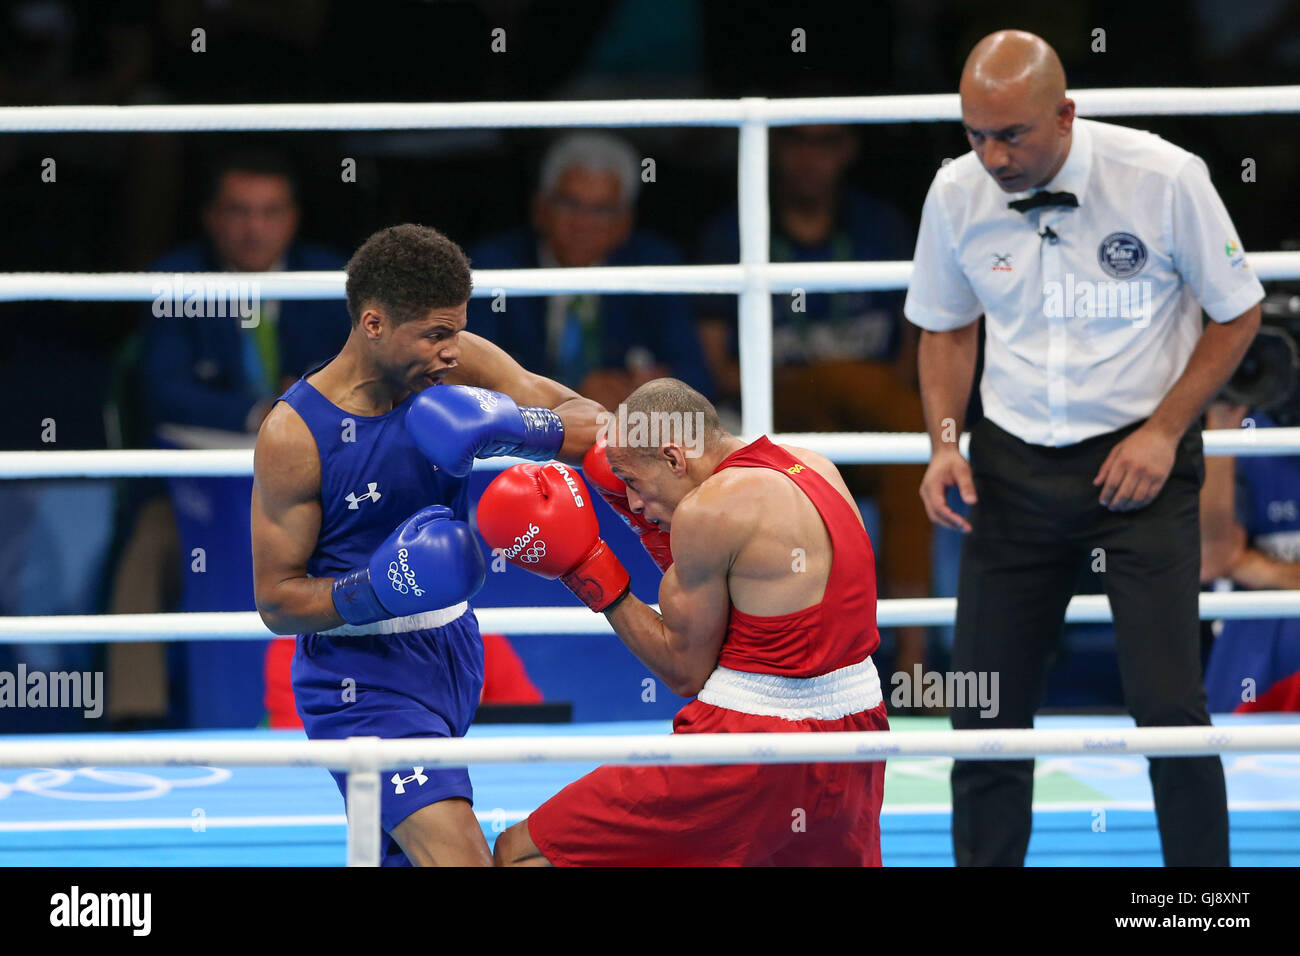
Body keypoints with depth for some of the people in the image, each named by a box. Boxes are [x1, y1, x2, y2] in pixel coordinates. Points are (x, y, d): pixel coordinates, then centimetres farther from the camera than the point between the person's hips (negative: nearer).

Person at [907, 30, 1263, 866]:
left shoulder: (1165, 178, -14)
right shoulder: (956, 194, -5)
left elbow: (1238, 312, -1)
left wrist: (1163, 432, -9)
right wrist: (946, 443, -2)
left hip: (1138, 460, -3)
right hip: (1012, 465, 3)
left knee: (1167, 704, -10)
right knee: (985, 707, 2)